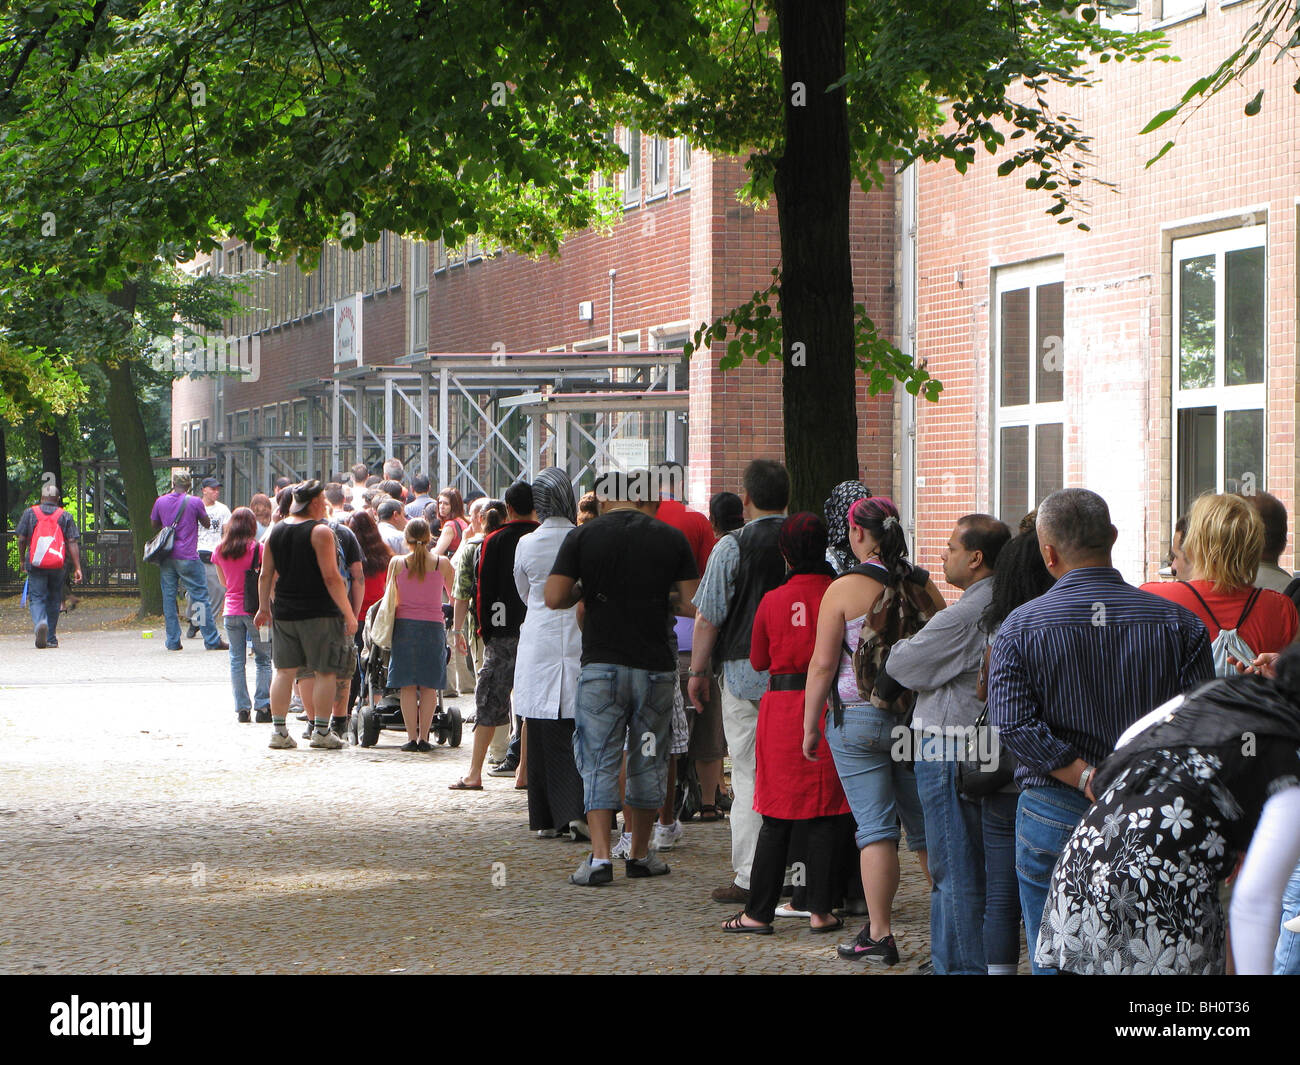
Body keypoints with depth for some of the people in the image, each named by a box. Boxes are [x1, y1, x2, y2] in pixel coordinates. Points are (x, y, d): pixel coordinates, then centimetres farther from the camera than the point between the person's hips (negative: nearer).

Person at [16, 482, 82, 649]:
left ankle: (39, 624, -31)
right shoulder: (65, 516, 4)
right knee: (53, 600, 13)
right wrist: (77, 568, -2)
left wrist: (23, 560, 17)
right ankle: (51, 638, 17)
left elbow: (21, 540, 3)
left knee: (36, 598, -2)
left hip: (36, 564, -1)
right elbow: (72, 543, -1)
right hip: (58, 566, 2)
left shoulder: (30, 513, 3)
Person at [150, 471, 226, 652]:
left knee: (169, 596, 7)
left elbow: (155, 527, 15)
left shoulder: (161, 501, 4)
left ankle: (173, 641, 6)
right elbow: (207, 523, 8)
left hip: (167, 557, 3)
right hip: (188, 556, -3)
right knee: (200, 596, 1)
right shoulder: (194, 502, -5)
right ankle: (212, 641, 2)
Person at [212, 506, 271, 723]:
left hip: (231, 610, 4)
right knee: (263, 659, 5)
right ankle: (263, 707, 0)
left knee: (237, 660, 9)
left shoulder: (220, 551, 3)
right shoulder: (257, 549, -10)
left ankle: (242, 709, 8)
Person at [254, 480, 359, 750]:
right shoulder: (320, 532, -12)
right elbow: (331, 578, -15)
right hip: (319, 613, -6)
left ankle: (278, 730, 9)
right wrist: (349, 614, -11)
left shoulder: (276, 532, 6)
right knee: (325, 672, 2)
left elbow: (266, 575, 11)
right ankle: (321, 732, 2)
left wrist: (264, 607, 23)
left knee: (284, 670, 10)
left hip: (284, 613, 6)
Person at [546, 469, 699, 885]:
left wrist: (585, 593, 11)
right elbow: (694, 603, -1)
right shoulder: (671, 538, 1)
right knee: (648, 762, 13)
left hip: (601, 664, -1)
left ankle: (600, 855, -10)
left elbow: (554, 597, -9)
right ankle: (640, 854, 22)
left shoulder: (584, 536, -2)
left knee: (599, 761, 1)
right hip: (655, 666, 2)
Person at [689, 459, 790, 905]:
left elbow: (707, 618, -7)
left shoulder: (731, 547, -7)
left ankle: (749, 877, 0)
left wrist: (697, 671, 3)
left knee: (749, 776, -1)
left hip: (746, 670, -4)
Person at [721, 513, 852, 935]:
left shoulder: (772, 600, -3)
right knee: (824, 813, 6)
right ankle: (821, 911, 7)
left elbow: (757, 660, 10)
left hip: (782, 706, 0)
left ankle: (759, 912, 7)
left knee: (777, 819, 6)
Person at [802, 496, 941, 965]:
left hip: (859, 719, -4)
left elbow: (822, 665, -9)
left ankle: (879, 935, -1)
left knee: (876, 828, -1)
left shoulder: (845, 590, -10)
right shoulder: (924, 587, 2)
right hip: (919, 717, 4)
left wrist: (810, 727, 1)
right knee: (926, 826, 12)